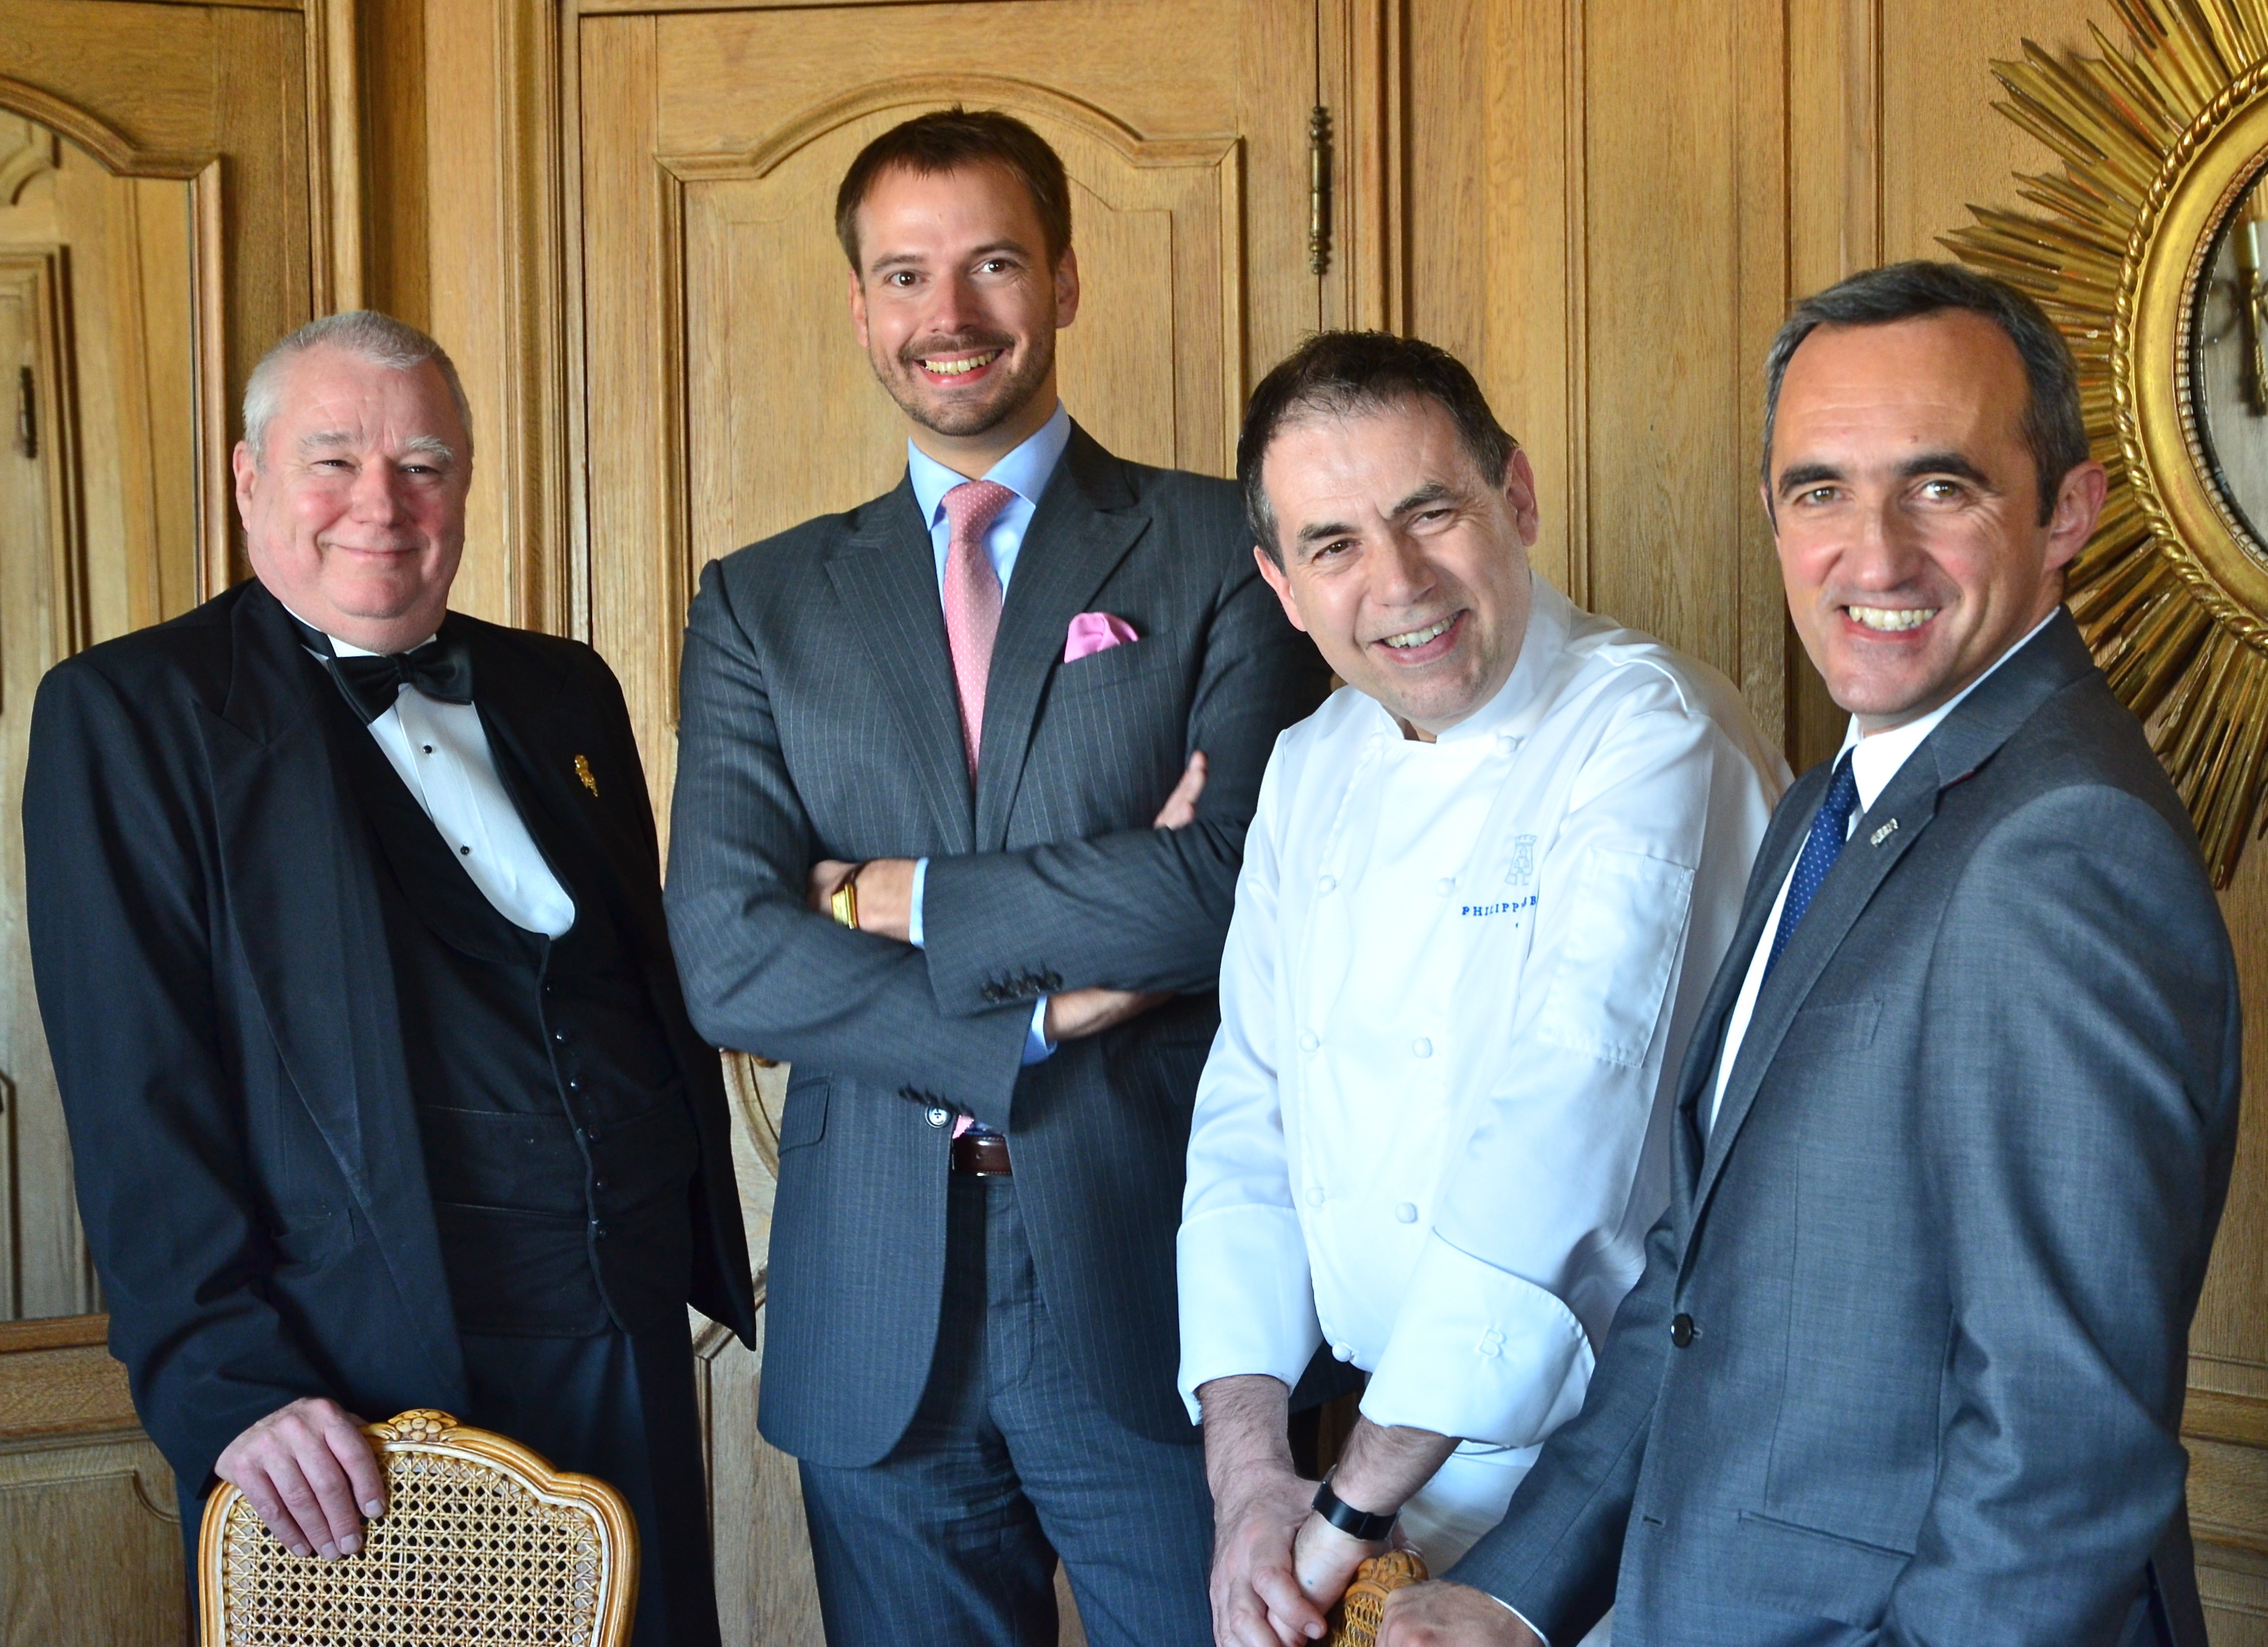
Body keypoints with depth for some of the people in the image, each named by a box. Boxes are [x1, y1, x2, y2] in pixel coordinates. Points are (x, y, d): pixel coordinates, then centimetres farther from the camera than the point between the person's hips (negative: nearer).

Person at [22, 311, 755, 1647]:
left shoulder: (566, 693, 13)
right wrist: (226, 1385, -17)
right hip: (358, 1391, -5)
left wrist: (719, 1263, 12)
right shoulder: (130, 712, -4)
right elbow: (136, 1090, -10)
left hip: (633, 1356, 5)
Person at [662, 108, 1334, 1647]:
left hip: (1153, 1290, -2)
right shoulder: (763, 602, 7)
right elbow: (728, 955, -3)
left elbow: (1239, 887, -13)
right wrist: (1032, 1028, -13)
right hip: (878, 1328, 3)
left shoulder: (1221, 554, 0)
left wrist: (895, 898, -8)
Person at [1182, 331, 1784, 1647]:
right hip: (1389, 1451, 6)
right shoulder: (1310, 770, 5)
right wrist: (1251, 1475, -8)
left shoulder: (1648, 732, -18)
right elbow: (1247, 1121, 5)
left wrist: (1351, 1509, -24)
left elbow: (1565, 1118, -26)